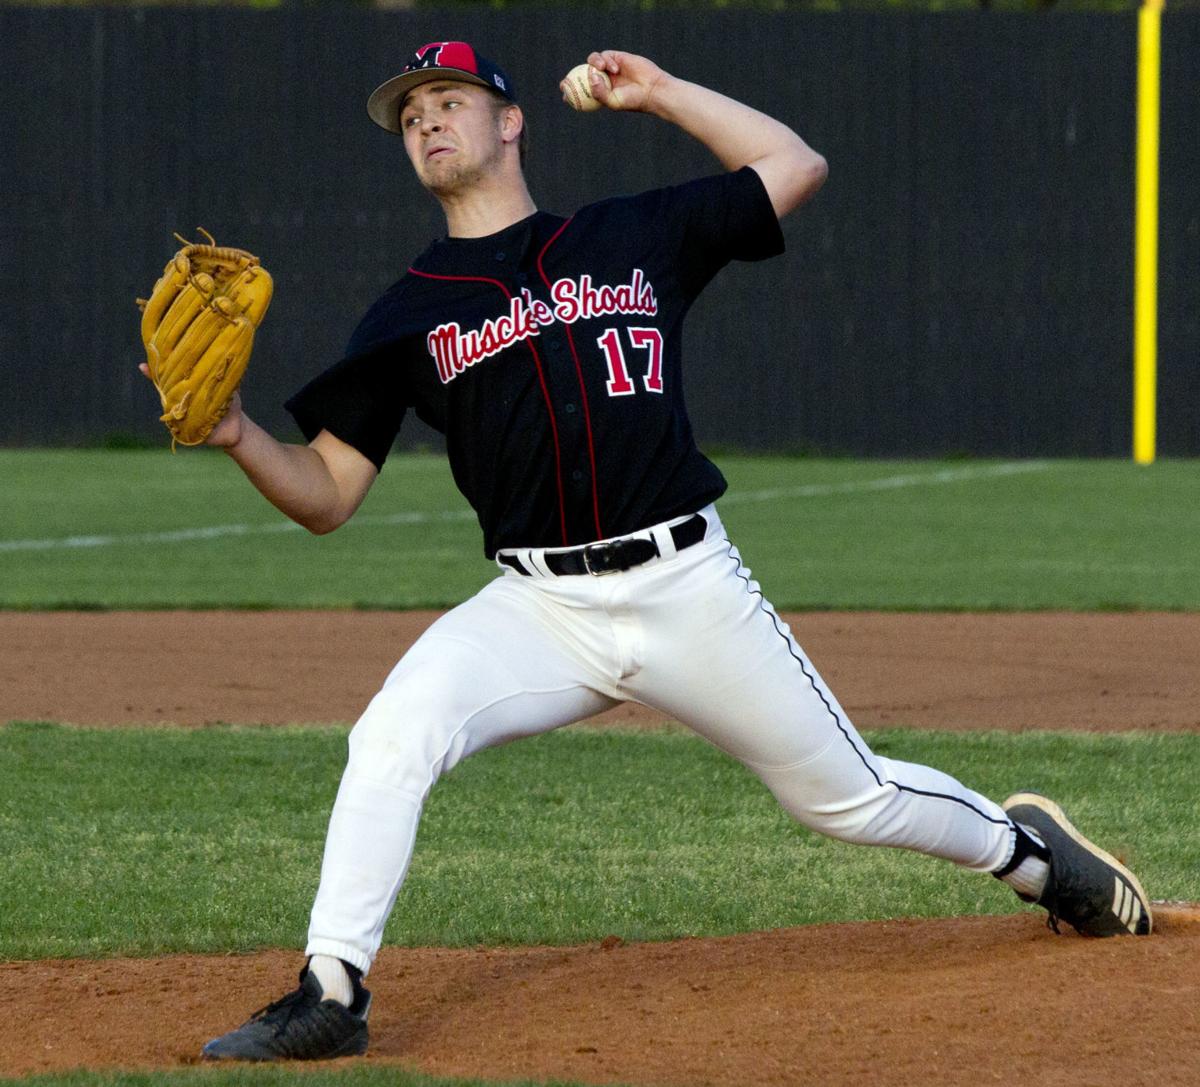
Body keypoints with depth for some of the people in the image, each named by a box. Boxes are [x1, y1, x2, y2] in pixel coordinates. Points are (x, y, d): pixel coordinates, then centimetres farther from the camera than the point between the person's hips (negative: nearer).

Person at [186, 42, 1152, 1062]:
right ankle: (330, 994, -24)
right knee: (393, 734, -28)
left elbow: (796, 166, 14)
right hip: (538, 612, 1)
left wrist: (660, 93, 12)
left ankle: (1029, 848, 39)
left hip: (691, 588, 0)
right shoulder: (408, 316, 9)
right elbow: (327, 495, 5)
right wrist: (238, 435, -14)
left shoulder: (636, 236, 9)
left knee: (851, 798, 10)